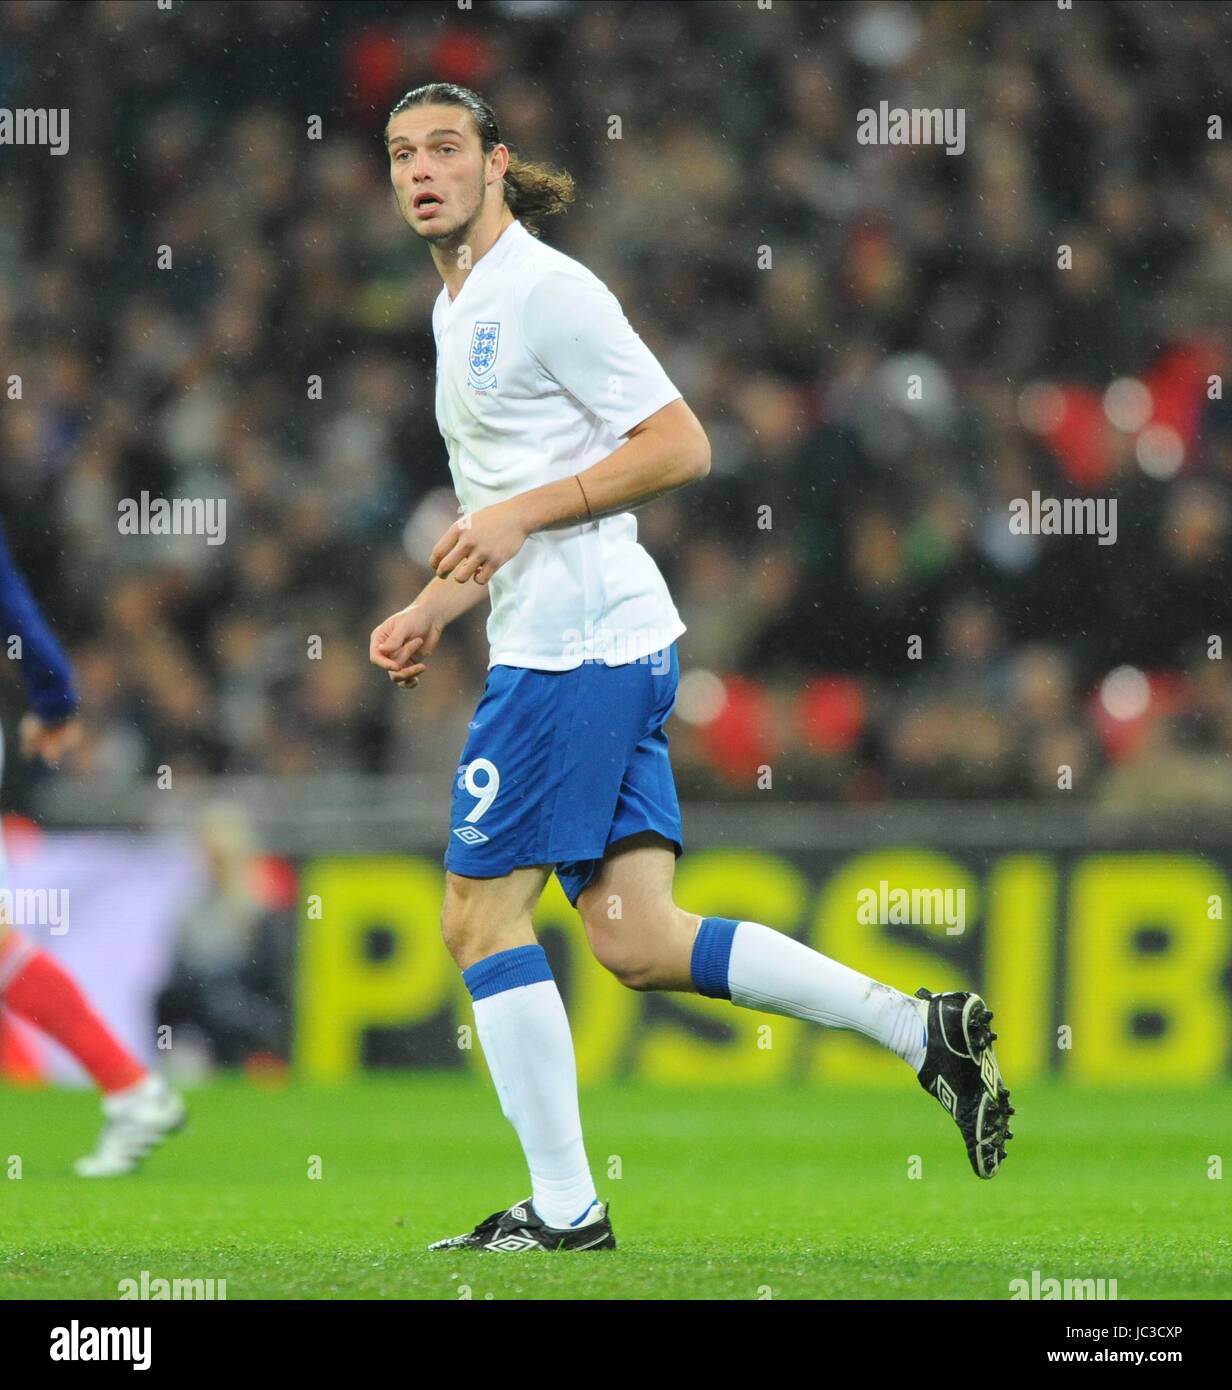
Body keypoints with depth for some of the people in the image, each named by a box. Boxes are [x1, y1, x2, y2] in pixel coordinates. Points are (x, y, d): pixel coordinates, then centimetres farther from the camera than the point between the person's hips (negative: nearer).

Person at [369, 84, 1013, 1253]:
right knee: (637, 943, 2)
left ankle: (562, 1210, -2)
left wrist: (518, 516, -17)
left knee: (479, 916, -6)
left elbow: (680, 447, -14)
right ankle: (921, 1030, 5)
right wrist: (431, 611, 19)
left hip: (577, 645, -9)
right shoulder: (456, 305, 21)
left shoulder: (546, 291, -9)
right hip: (551, 643, 9)